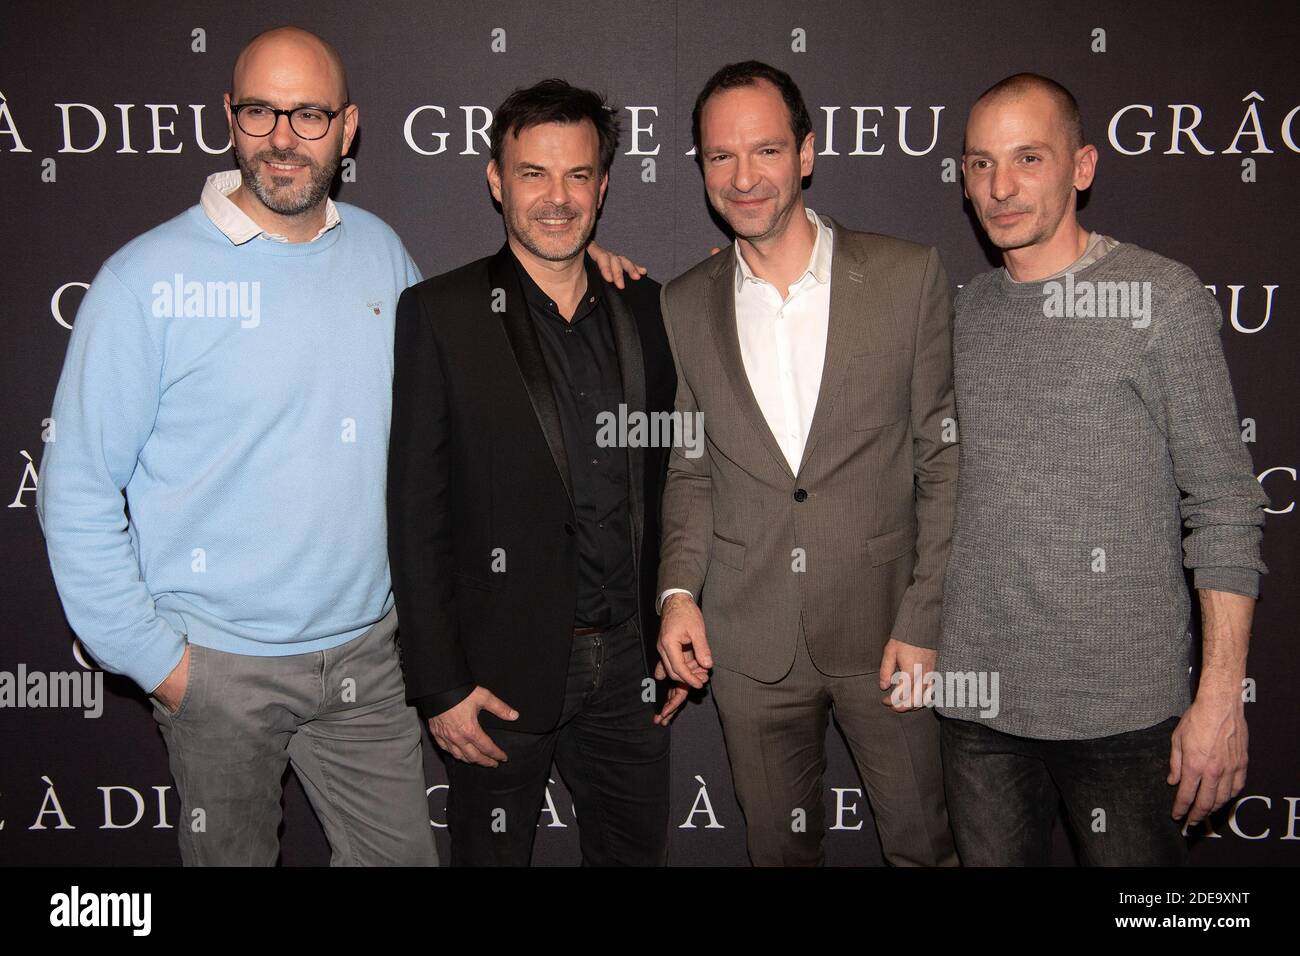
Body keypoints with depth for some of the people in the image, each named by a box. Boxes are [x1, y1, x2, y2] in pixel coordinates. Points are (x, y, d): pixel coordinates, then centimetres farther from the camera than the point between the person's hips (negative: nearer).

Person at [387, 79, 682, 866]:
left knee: (637, 850, 18)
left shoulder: (644, 309, 5)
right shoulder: (440, 314, -7)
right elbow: (416, 512, -9)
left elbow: (663, 484, 9)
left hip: (627, 663, 4)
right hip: (500, 671, -3)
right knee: (492, 852, 15)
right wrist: (440, 684, -11)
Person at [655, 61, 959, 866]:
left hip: (883, 625, -1)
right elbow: (689, 471, 9)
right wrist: (680, 590, -5)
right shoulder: (684, 308, 2)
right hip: (748, 639, 2)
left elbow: (946, 458, -4)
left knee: (924, 842, 12)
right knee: (780, 847, 17)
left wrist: (925, 620, -8)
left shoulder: (909, 276, -5)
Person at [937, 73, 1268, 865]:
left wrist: (1221, 697, -11)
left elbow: (1225, 508, -8)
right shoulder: (970, 308, 6)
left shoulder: (1162, 297, -6)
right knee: (994, 860, 15)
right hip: (978, 693, 4)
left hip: (1124, 705, -3)